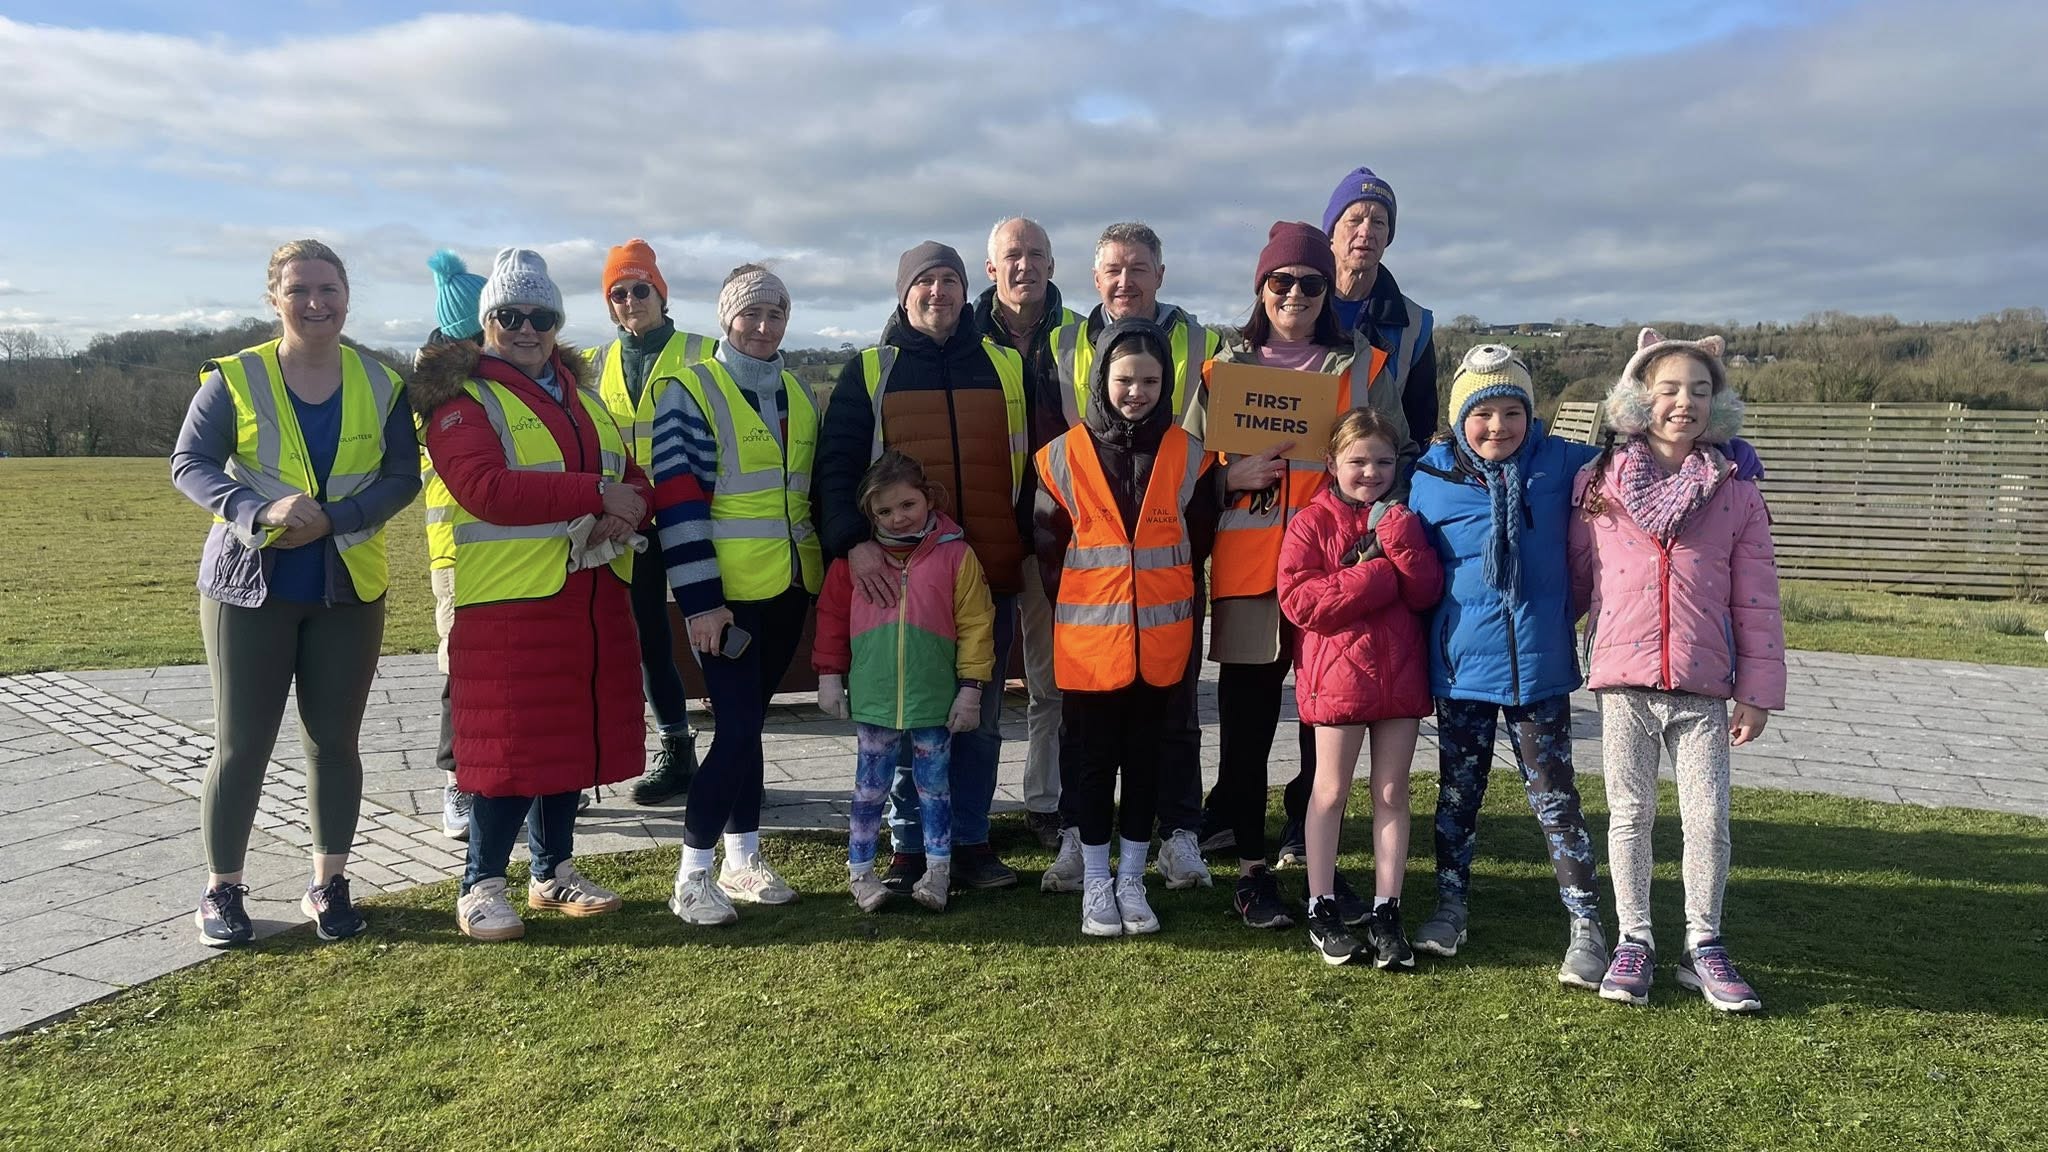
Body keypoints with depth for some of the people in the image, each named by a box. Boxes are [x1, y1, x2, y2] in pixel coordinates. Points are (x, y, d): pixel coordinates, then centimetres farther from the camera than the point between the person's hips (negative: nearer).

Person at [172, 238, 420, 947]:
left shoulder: (380, 385, 2)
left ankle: (329, 885, 21)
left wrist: (332, 518, -18)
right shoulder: (234, 378, -3)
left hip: (348, 589, 2)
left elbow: (402, 477, -2)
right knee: (241, 744, 3)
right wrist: (262, 510, -24)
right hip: (248, 584, -2)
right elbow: (189, 463, -6)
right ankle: (221, 890, 18)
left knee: (334, 740, 8)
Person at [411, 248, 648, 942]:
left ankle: (555, 870, 26)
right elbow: (486, 487, -21)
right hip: (507, 602, -7)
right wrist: (597, 492, -20)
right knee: (510, 744, -4)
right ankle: (481, 885, 10)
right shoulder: (462, 398, -5)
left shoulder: (582, 394, 18)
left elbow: (630, 474, 13)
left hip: (591, 599, 7)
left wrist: (627, 512, -12)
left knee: (573, 733, 12)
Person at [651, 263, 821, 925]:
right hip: (728, 594, -6)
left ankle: (743, 860, 24)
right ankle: (692, 877, 4)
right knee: (739, 727, -8)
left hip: (789, 589, 6)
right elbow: (677, 501, -14)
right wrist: (700, 600, -18)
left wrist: (828, 571, 17)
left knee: (748, 723, 14)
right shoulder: (691, 393, -8)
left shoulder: (798, 394, 13)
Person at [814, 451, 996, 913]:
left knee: (934, 783, 10)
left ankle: (938, 871, 21)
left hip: (934, 700, -1)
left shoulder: (955, 553, -5)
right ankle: (860, 871, 21)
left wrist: (971, 686, -5)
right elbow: (832, 616, 8)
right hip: (873, 698, 1)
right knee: (870, 785, 10)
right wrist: (830, 675, 7)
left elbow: (975, 624, -3)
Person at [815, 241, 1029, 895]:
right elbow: (836, 466, -2)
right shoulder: (870, 371, 5)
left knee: (980, 718, 8)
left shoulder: (1007, 367, 11)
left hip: (991, 572, 2)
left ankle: (969, 842, 20)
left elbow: (1035, 462, 15)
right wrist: (854, 541, -16)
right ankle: (909, 848, 17)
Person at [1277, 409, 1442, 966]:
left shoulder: (1403, 520, 9)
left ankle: (1386, 913, 15)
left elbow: (1427, 593, -3)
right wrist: (1375, 577, -16)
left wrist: (1402, 542, -17)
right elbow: (1298, 601, -15)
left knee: (1392, 793, 7)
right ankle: (1322, 910, 17)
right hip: (1336, 673, -3)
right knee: (1331, 791, 6)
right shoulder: (1312, 523, -3)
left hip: (1399, 674, 3)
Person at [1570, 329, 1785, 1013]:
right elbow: (1577, 578, 9)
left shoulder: (1735, 494, 3)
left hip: (1703, 689, 0)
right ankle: (1634, 940, 22)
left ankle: (1704, 944, 20)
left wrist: (1757, 692, 0)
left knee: (1708, 820, 3)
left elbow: (1756, 601, 3)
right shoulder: (1597, 483, 2)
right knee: (1630, 815, 9)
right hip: (1623, 680, 0)